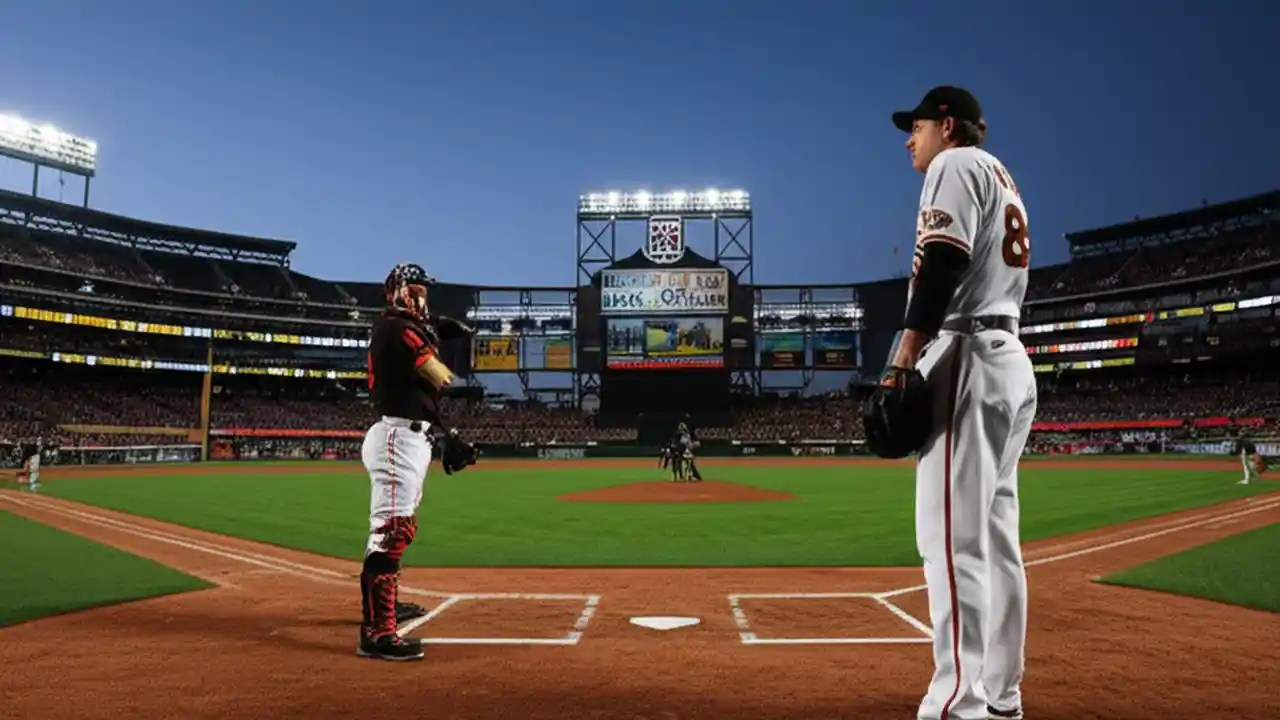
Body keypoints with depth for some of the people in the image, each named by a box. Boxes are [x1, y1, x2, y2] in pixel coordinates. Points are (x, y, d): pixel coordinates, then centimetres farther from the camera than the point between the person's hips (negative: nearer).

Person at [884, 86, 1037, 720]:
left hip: (967, 358, -10)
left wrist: (901, 361, -22)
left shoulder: (958, 164, 0)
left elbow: (941, 264, -16)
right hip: (1012, 362, 10)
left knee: (951, 538, -13)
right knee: (994, 536, 9)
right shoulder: (1002, 180, 29)